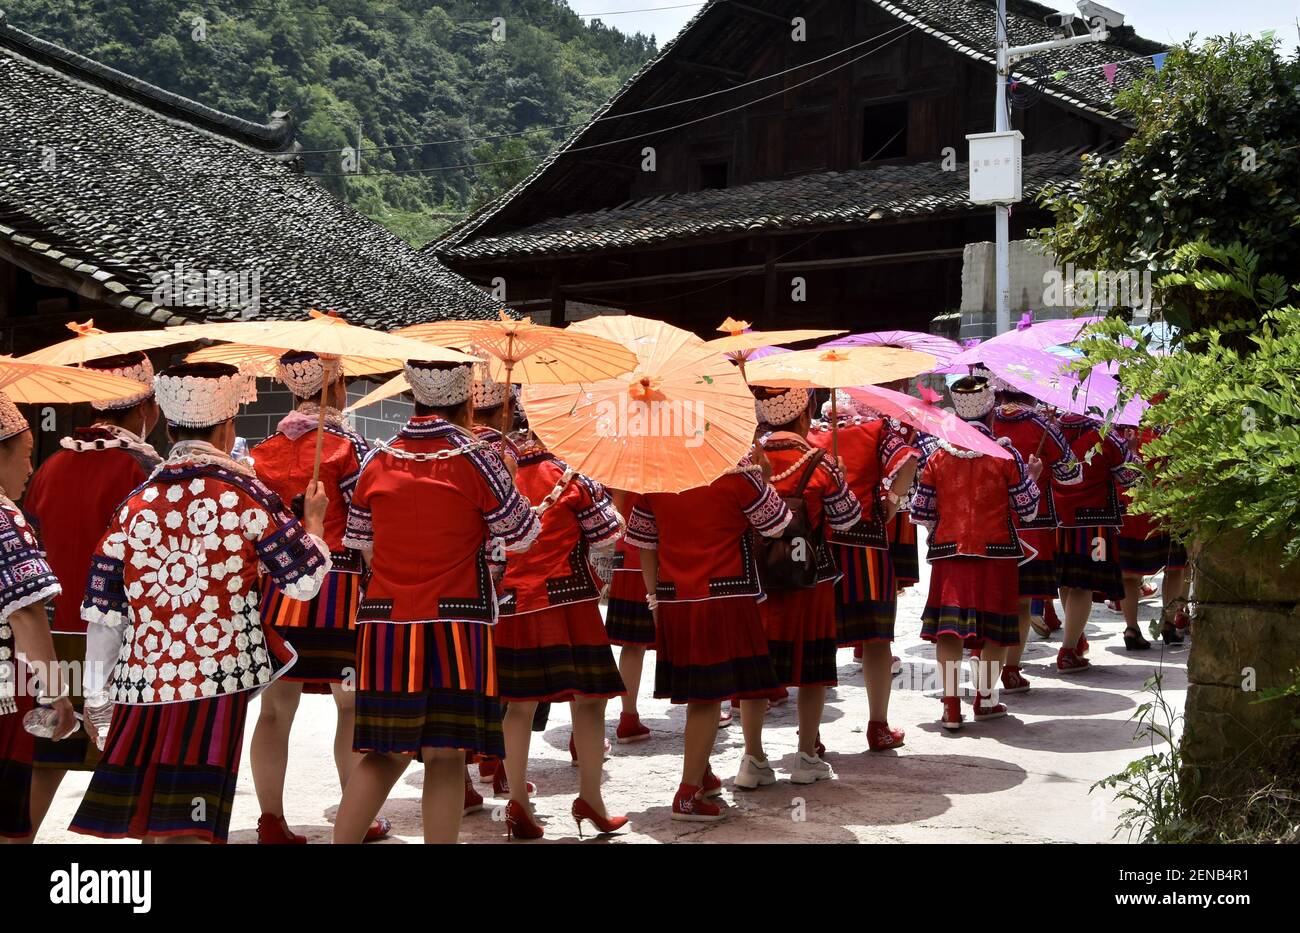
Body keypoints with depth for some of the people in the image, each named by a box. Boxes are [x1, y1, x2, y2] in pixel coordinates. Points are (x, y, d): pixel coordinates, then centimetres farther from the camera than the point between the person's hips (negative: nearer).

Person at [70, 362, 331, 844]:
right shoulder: (243, 494, -3)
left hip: (141, 685, 4)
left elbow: (103, 612, 9)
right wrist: (314, 519, 18)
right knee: (184, 830, -4)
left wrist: (96, 699, 17)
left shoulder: (136, 502, 8)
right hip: (217, 682, -4)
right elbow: (306, 581, -1)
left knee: (148, 826, 14)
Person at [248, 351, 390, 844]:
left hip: (276, 587, 4)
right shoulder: (348, 446, -7)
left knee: (275, 707, 7)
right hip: (339, 585, -4)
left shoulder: (263, 451, 6)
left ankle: (271, 822, 11)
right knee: (351, 704, 8)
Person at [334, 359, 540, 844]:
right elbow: (521, 536, 3)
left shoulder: (378, 459, 6)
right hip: (454, 624, -4)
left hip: (384, 623, 4)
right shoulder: (476, 457, -5)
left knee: (384, 753, 12)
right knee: (446, 756, 0)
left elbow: (361, 545, 14)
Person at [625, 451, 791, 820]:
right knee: (708, 695, 1)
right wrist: (761, 477, 16)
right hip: (725, 598, -5)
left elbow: (644, 544, 11)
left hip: (673, 599, 5)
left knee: (699, 694, 17)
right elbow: (777, 524, 1)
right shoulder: (737, 471, -9)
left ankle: (702, 775, 26)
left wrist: (655, 597, 19)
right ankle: (689, 793, 3)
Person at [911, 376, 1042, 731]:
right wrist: (1032, 475, 15)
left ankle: (951, 704, -2)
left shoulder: (938, 455, 1)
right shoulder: (1005, 454, -5)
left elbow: (921, 512, 3)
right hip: (996, 550, -1)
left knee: (948, 625, 3)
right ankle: (986, 698, 19)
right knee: (995, 628, 11)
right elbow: (1027, 508, -2)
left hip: (948, 551, 2)